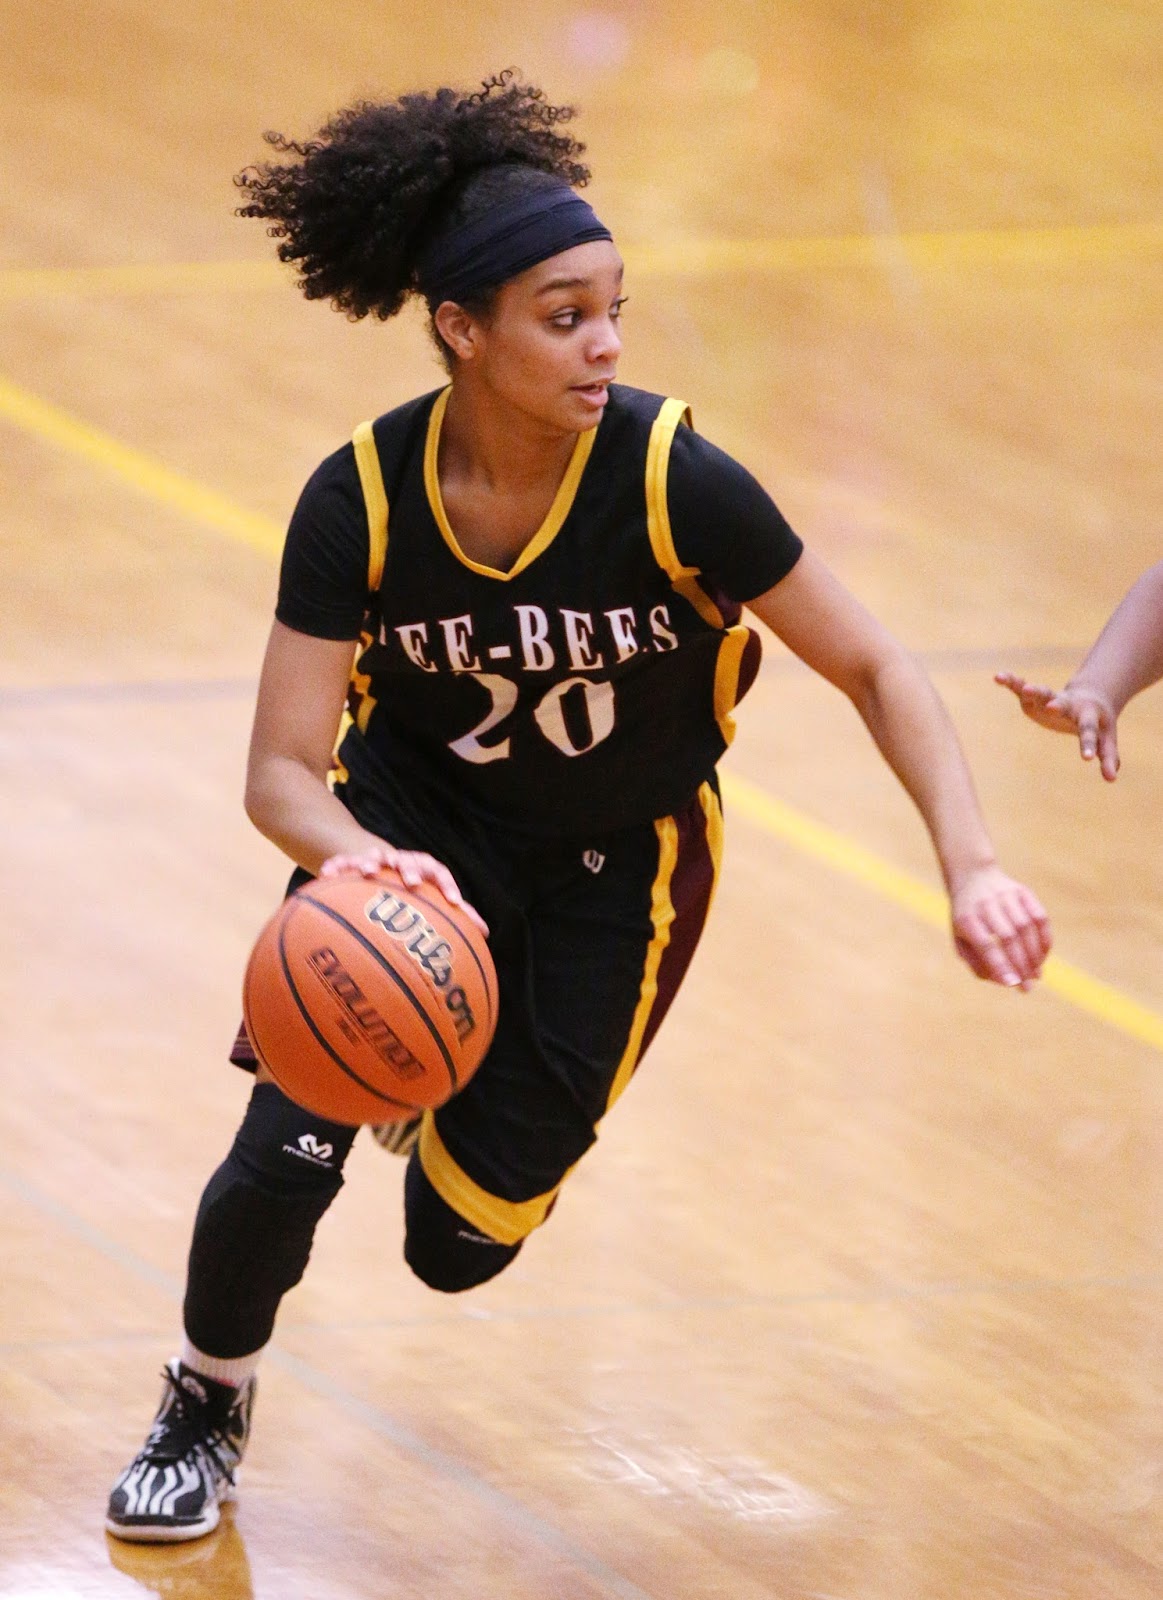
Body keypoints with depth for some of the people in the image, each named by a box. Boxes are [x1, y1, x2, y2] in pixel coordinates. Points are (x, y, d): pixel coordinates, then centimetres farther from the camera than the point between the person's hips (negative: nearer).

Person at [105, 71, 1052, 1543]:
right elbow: (282, 771, -23)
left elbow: (873, 669, -18)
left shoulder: (676, 484, -28)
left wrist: (971, 867, -31)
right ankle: (205, 1408, 16)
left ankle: (467, 1065, 39)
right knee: (285, 1158, -16)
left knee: (459, 1243, 3)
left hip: (615, 867, 0)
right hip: (418, 826, 0)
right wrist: (361, 859, -46)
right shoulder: (361, 500, -24)